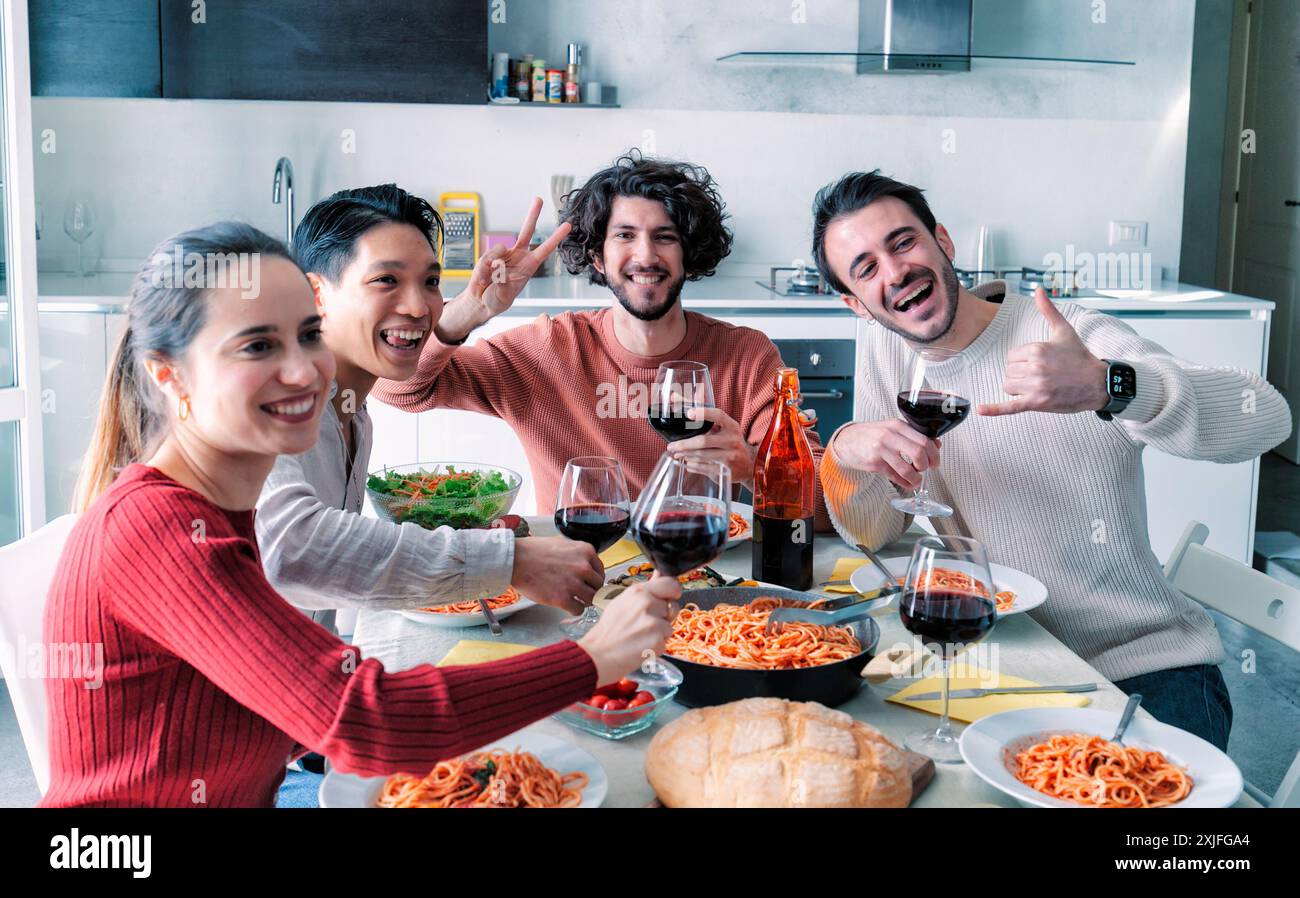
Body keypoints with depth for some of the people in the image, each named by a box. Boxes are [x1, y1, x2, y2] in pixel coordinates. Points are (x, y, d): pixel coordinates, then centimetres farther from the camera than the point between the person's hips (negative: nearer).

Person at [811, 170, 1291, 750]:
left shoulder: (1075, 337, -14)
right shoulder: (885, 350, 2)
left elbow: (1267, 417, -28)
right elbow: (872, 533, 4)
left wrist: (1105, 386, -45)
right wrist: (844, 453, -19)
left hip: (1148, 665, -4)